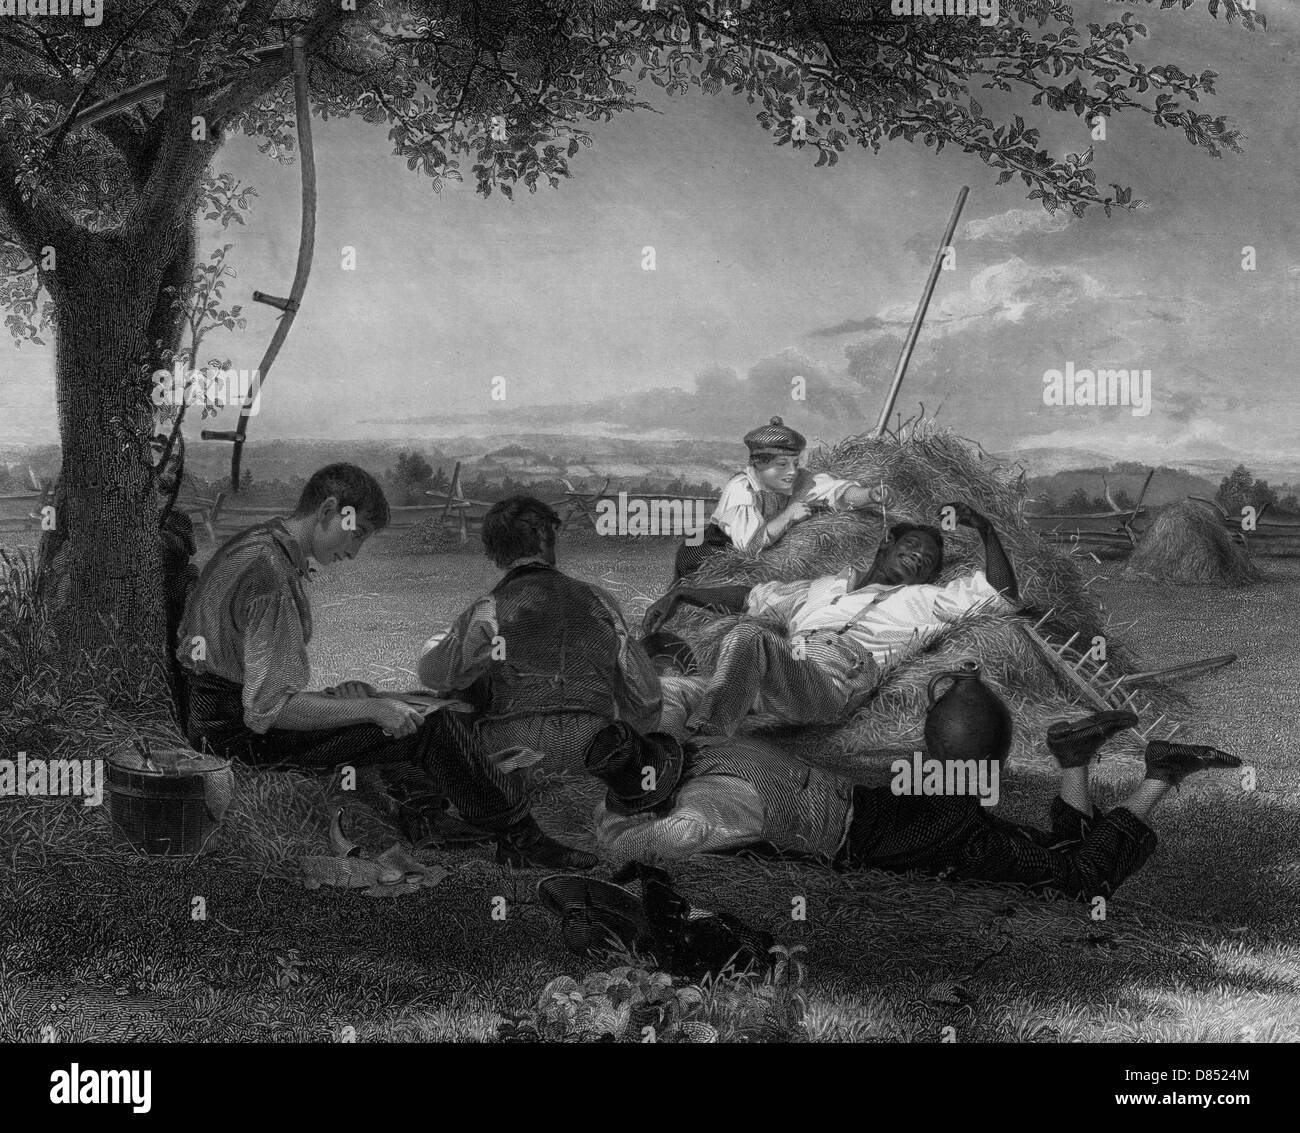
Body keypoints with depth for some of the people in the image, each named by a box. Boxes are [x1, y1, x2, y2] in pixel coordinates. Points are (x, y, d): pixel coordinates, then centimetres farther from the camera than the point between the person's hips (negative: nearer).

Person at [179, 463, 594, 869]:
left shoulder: (252, 544, 7)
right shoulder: (272, 582, -25)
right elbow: (268, 709, -27)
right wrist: (372, 710, -20)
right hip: (248, 740, -10)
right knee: (432, 727, -11)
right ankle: (522, 842, 2)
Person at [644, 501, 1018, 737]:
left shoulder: (923, 600, 34)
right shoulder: (824, 587, 42)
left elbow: (1003, 594, 28)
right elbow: (752, 596, 39)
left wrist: (986, 530, 25)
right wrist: (681, 594, 29)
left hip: (832, 681, -4)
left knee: (749, 635, -38)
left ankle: (702, 742, -52)